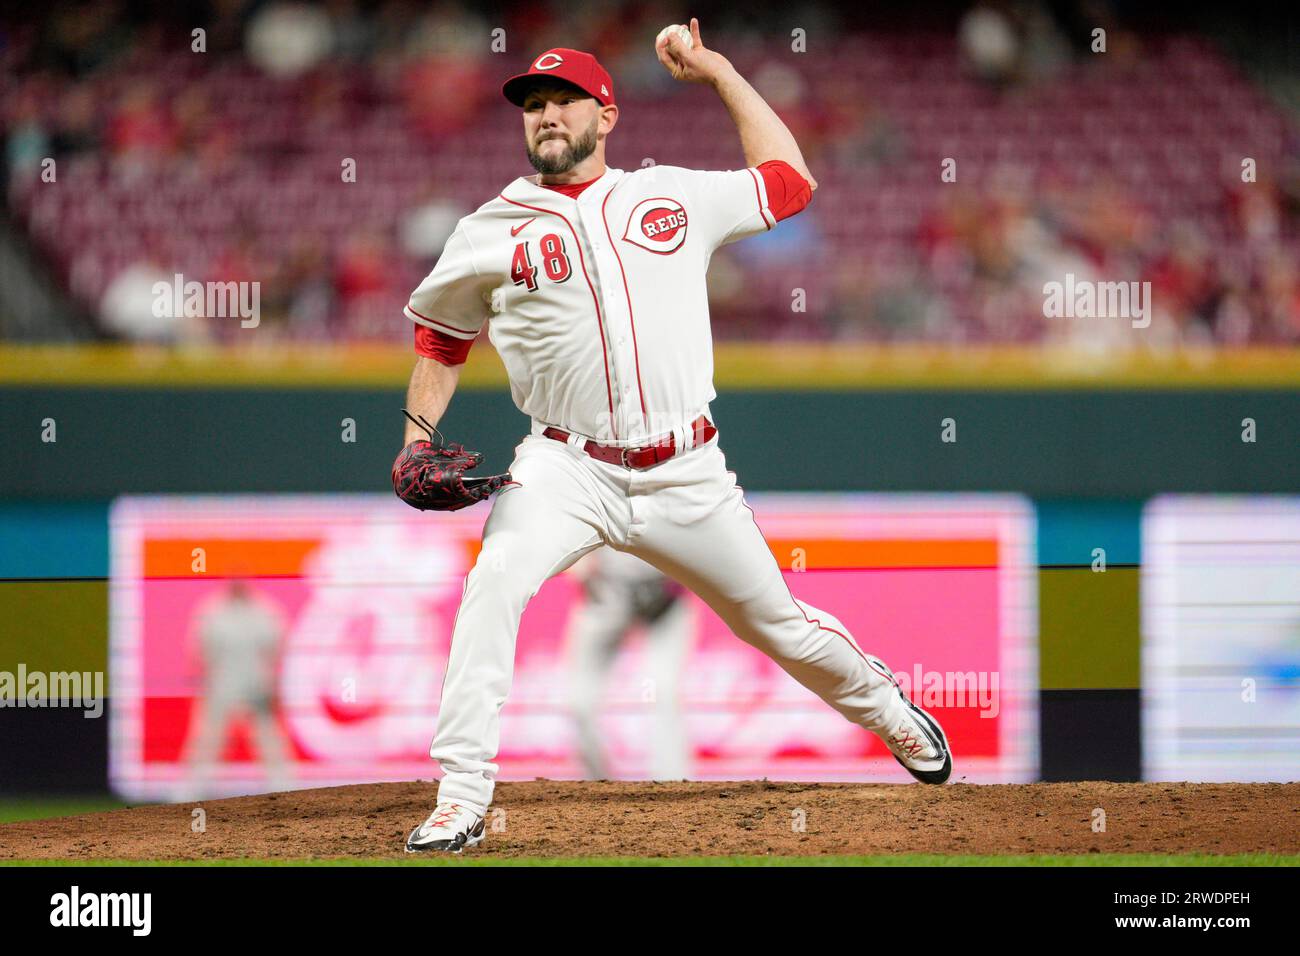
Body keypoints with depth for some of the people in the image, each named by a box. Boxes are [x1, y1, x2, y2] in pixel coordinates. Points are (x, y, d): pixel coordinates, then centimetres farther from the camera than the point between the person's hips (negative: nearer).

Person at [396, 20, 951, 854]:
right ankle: (461, 800, -27)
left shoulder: (675, 197, 7)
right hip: (567, 467, -1)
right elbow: (442, 337, 17)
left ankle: (886, 707, 42)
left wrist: (718, 72, 16)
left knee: (780, 622, 11)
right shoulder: (491, 235, 5)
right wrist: (419, 437, 4)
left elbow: (790, 180, 17)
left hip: (685, 474, 1)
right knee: (495, 582, -29)